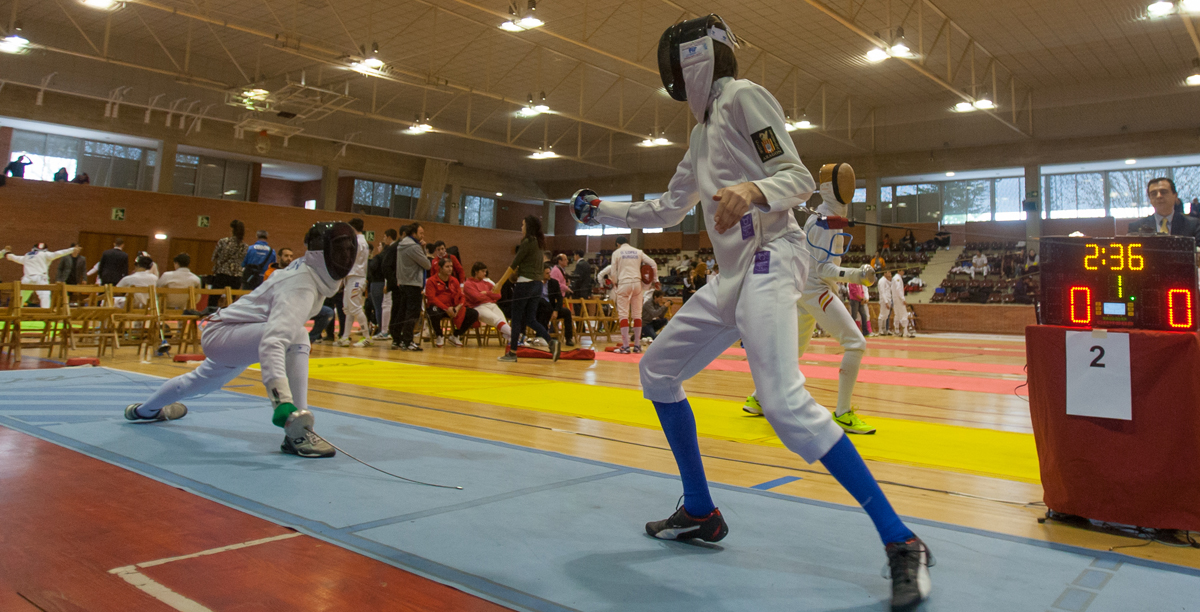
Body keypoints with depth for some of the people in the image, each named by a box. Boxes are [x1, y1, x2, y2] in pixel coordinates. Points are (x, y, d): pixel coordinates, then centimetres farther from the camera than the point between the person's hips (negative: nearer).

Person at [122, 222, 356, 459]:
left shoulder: (306, 267, -7)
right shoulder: (301, 287, -34)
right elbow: (271, 343, -49)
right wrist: (281, 400, -60)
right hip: (221, 335, -10)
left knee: (201, 383, 37)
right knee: (295, 338, -35)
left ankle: (145, 410, 68)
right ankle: (296, 432, -31)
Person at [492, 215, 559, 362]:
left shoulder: (527, 242, -11)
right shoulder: (538, 244, 13)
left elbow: (514, 265, -11)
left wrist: (500, 283, -8)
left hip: (525, 283, -8)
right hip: (537, 284, 8)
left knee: (516, 318, 2)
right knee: (530, 319, 10)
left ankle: (512, 353, 7)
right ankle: (551, 342, -6)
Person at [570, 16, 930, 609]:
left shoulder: (744, 96, -4)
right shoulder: (703, 128, 22)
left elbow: (797, 178, -14)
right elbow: (668, 209, 30)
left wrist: (752, 191, -34)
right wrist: (603, 211, 29)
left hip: (768, 260, -10)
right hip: (732, 272, 10)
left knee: (784, 403, -26)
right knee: (657, 370, 13)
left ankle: (901, 544, -17)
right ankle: (700, 513, 21)